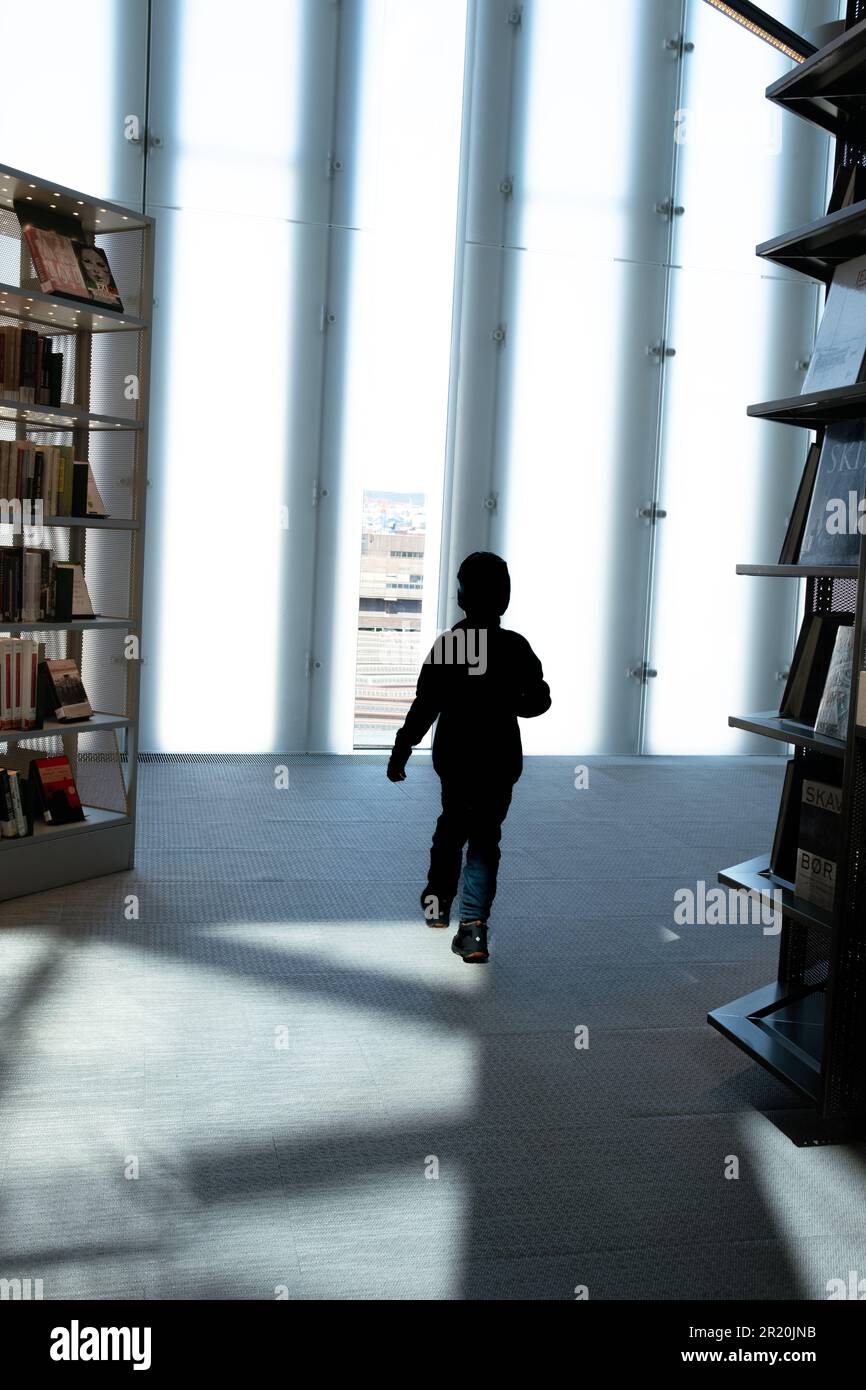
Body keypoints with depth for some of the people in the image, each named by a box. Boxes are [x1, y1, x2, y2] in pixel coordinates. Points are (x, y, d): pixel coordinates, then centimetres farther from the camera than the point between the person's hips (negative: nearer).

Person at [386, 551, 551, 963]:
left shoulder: (447, 644, -10)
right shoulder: (516, 647, -5)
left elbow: (425, 706, -12)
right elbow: (539, 699, 4)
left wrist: (401, 751, -5)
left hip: (455, 757, 0)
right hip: (501, 760, 0)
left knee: (451, 827, 22)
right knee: (485, 839, 5)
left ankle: (439, 902, 37)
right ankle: (473, 924, -9)